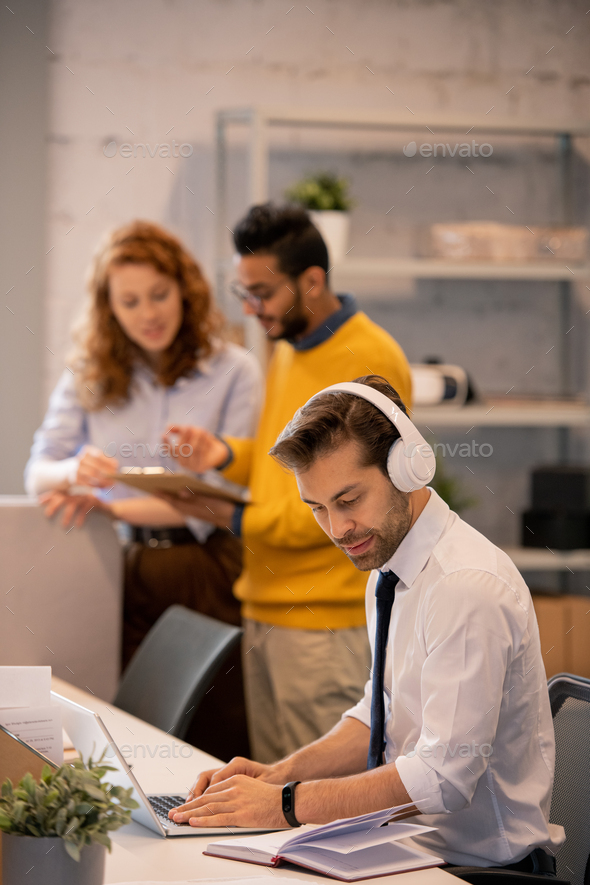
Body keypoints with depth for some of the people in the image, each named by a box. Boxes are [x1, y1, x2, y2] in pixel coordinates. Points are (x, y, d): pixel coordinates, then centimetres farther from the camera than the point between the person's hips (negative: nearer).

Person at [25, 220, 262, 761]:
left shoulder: (234, 372, -1)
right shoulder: (88, 376, 11)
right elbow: (37, 474, 6)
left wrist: (111, 507, -12)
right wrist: (75, 470, -18)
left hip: (207, 579, -2)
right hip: (116, 577, 2)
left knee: (215, 746, -4)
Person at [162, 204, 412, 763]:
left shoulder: (370, 363, -14)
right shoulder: (289, 351, 16)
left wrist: (238, 520, -20)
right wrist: (228, 455, 4)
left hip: (327, 618, -9)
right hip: (266, 607, 9)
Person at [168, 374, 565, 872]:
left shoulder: (468, 587, -22)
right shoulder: (386, 566, 8)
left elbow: (442, 777, -25)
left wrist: (288, 804, -23)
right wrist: (282, 773, 1)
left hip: (481, 868, -8)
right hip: (409, 850, 8)